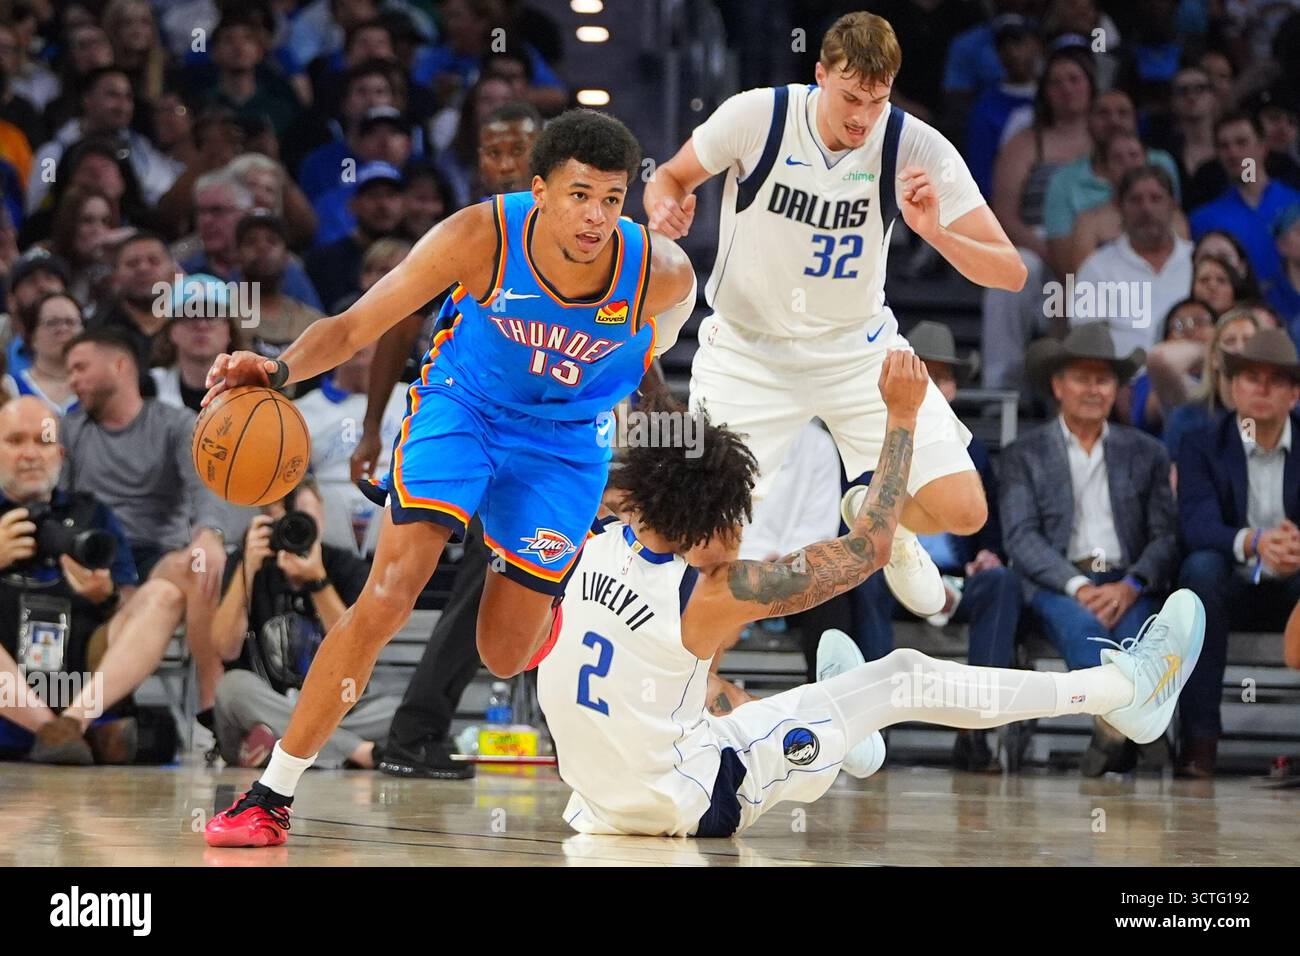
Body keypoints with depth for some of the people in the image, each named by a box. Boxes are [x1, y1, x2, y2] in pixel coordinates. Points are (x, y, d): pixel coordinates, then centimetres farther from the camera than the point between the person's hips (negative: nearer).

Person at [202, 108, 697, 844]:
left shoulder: (664, 275, -26)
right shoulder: (482, 237, -29)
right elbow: (355, 327, -23)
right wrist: (283, 369, -41)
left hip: (564, 442, 1)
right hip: (463, 406, -1)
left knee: (504, 657, 4)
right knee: (391, 592, -20)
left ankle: (547, 578, 44)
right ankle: (272, 794, -12)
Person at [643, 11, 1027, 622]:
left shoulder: (917, 148, -18)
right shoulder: (757, 117, -19)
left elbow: (1010, 272, -17)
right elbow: (670, 178, 0)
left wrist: (936, 233, -36)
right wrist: (667, 211, -24)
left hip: (859, 350, 1)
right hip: (749, 345, -1)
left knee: (963, 512, -9)